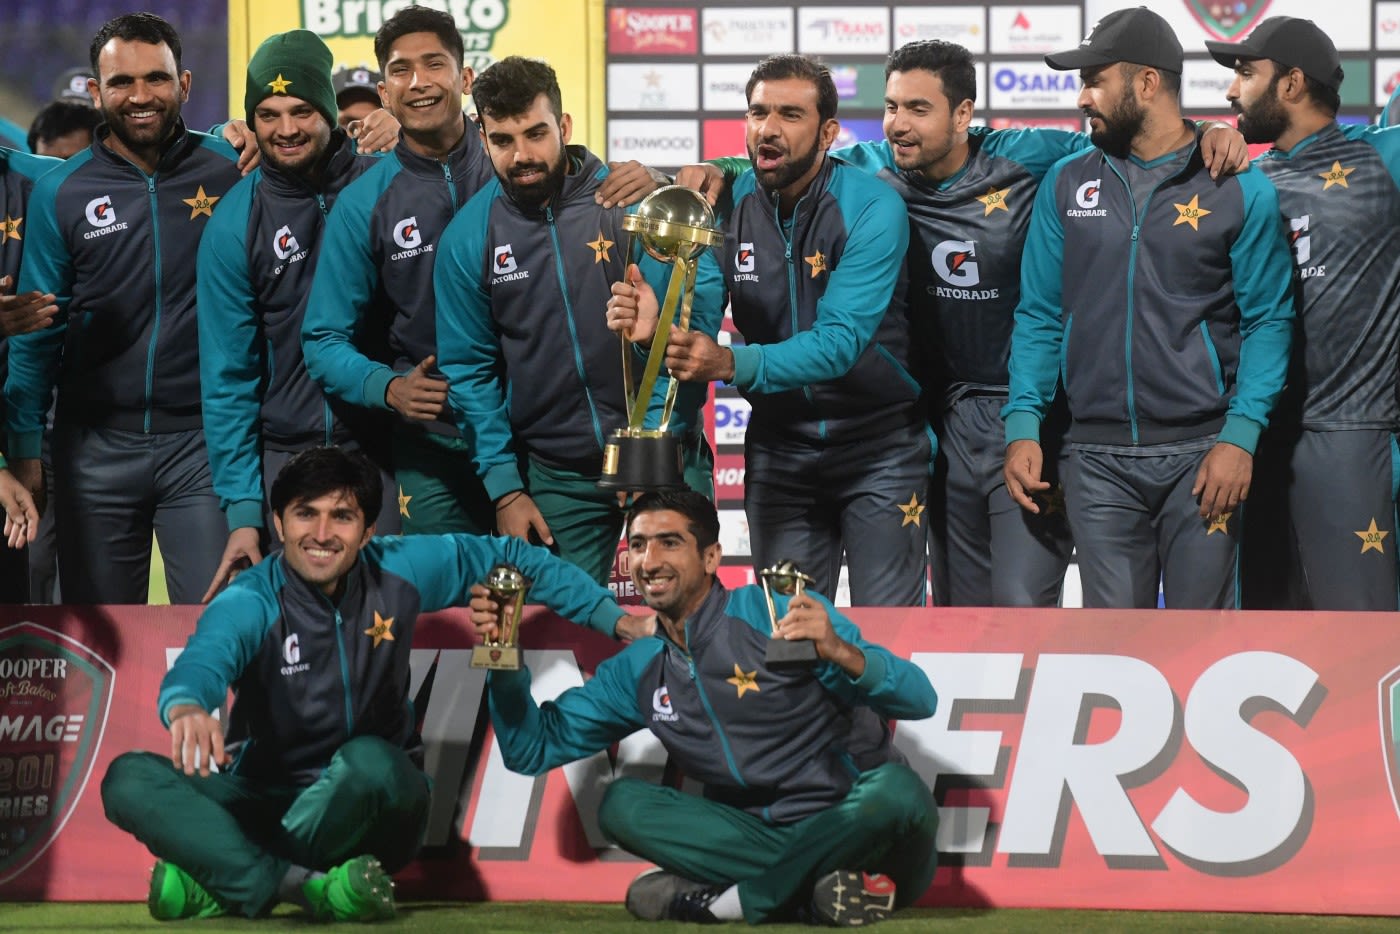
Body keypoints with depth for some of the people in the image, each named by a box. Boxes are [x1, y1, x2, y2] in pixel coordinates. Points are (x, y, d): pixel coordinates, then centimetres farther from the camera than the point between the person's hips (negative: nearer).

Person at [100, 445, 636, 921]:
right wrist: (186, 706, -60)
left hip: (366, 819, 1)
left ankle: (225, 876, -25)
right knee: (130, 778, -28)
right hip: (263, 802, -1)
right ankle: (304, 886, -40)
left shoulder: (400, 572, -4)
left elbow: (512, 559, 10)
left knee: (368, 760, -36)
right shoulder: (250, 602, -13)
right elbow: (205, 658, -36)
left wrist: (613, 619, 6)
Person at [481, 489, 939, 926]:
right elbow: (533, 749, 12)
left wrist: (840, 652, -35)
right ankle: (812, 891, -19)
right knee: (623, 803, -11)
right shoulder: (637, 671, 10)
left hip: (853, 829, -4)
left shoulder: (774, 614, -9)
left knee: (895, 791, -36)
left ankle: (733, 898, -22)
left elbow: (919, 700, -16)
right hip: (762, 838, 5)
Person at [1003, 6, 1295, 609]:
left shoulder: (1239, 190, 0)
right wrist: (1022, 425, 0)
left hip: (1202, 453, -3)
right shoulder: (1066, 186, 10)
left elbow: (1267, 321, -1)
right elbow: (1039, 317, 12)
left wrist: (1240, 436, -13)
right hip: (1100, 459, 3)